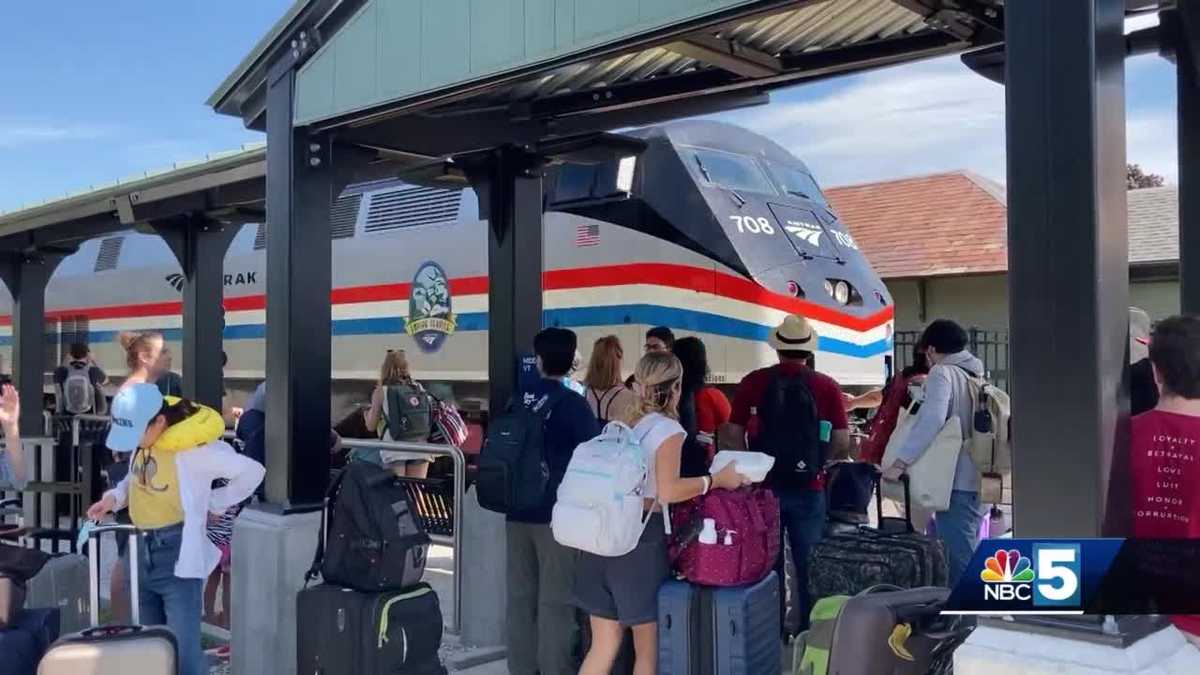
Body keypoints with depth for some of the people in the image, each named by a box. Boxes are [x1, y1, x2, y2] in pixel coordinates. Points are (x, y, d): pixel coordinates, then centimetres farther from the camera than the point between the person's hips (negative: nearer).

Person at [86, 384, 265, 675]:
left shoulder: (193, 448, -20)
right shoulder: (143, 438, 2)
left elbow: (253, 472, -17)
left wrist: (213, 502, -8)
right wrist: (115, 497, 2)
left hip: (178, 554, -8)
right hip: (144, 551, 8)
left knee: (183, 650, -9)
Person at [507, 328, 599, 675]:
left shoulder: (519, 399, 4)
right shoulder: (572, 402, -12)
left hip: (517, 510, 5)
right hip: (556, 513, -5)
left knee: (520, 594, 12)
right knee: (556, 599, 1)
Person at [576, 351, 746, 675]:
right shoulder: (668, 429, -8)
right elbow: (667, 491, -16)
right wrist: (716, 479, -9)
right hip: (642, 538, -7)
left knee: (604, 644, 12)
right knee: (648, 645, 9)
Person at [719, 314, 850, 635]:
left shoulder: (753, 382, -5)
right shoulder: (827, 387, -4)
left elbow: (732, 437, -4)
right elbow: (841, 445, -5)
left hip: (762, 485, 1)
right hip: (808, 488, -1)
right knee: (809, 565, 11)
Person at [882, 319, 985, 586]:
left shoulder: (942, 373, -9)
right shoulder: (977, 375, 16)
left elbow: (931, 421, -22)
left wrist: (900, 462, -22)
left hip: (956, 481, -9)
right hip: (978, 479, 9)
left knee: (958, 559, -6)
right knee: (968, 555, 17)